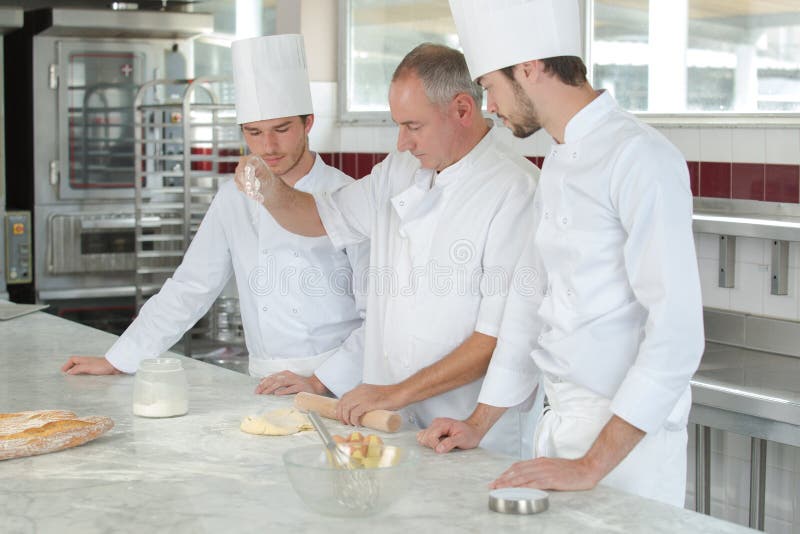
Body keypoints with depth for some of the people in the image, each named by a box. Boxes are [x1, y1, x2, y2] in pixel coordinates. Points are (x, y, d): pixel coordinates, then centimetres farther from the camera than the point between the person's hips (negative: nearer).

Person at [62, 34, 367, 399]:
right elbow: (189, 288, 17)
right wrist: (117, 362, 17)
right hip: (266, 387, 5)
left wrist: (322, 382, -13)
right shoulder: (235, 198, 11)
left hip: (339, 389, -5)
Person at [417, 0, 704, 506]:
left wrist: (591, 465, -23)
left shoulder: (641, 158, -18)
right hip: (561, 426, 8)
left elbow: (677, 330, -23)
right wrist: (479, 425, 15)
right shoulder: (557, 165, 11)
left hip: (628, 439, -8)